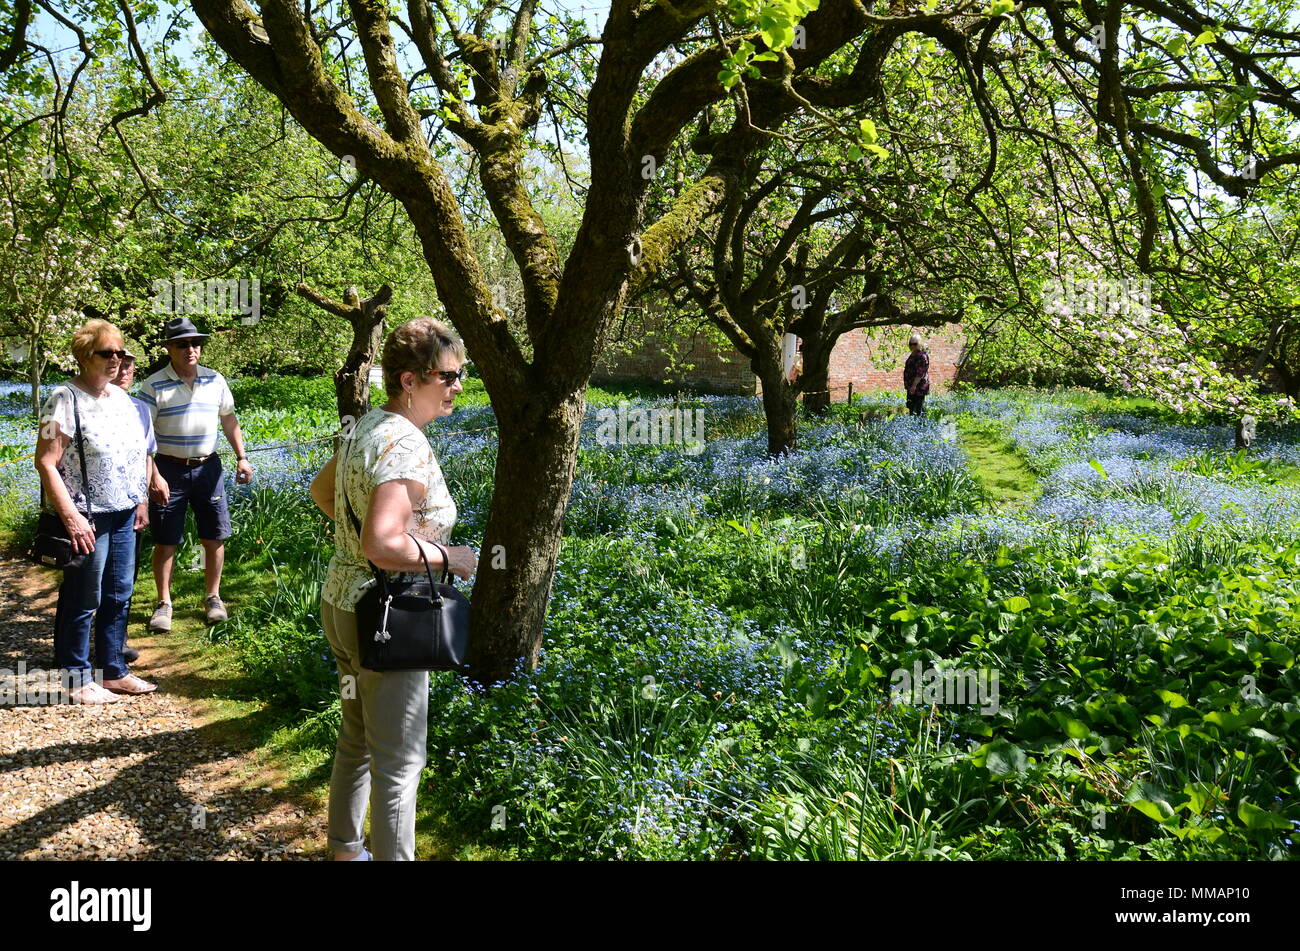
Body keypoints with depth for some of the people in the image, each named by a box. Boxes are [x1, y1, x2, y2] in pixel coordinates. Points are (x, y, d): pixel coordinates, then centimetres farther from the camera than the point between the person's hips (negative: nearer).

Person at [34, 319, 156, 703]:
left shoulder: (119, 396, 10)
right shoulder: (65, 400, -13)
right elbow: (46, 462, -18)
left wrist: (141, 500, 16)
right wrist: (71, 517, -21)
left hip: (123, 515, 8)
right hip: (87, 519, -7)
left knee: (118, 596, 15)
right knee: (82, 602, 4)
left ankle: (114, 671, 28)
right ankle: (77, 681, 17)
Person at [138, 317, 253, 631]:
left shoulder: (215, 381, 4)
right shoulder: (154, 386, -8)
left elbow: (229, 420, 16)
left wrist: (241, 457, 8)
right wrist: (153, 476, -18)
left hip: (208, 468, 3)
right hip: (170, 469, -3)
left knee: (214, 537, 7)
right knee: (165, 541, 3)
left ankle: (213, 598, 22)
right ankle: (164, 603, 17)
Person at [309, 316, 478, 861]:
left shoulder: (367, 426, 6)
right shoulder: (409, 448, -24)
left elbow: (322, 491, 21)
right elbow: (383, 547, -33)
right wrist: (447, 556, -19)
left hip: (341, 602, 10)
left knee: (357, 741, 24)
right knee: (399, 761, 3)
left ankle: (346, 850, 40)